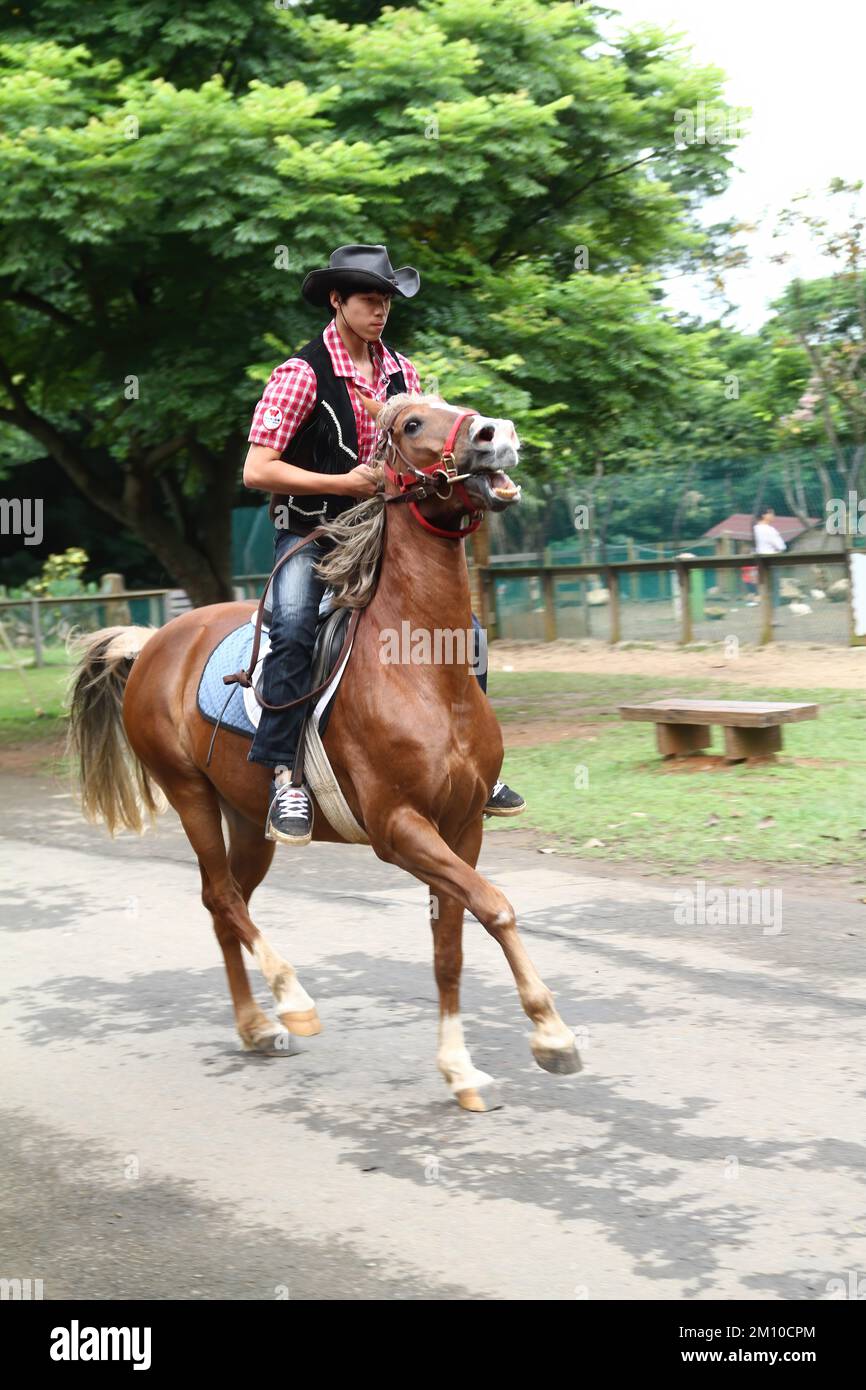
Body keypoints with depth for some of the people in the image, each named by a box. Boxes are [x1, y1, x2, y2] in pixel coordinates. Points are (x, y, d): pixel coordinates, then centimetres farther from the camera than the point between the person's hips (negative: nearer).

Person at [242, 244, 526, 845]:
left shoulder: (403, 373, 7)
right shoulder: (302, 373, -11)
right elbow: (257, 470, -15)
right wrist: (345, 483, -20)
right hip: (310, 538, -5)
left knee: (463, 626, -5)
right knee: (294, 630, -31)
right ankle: (286, 778, -26)